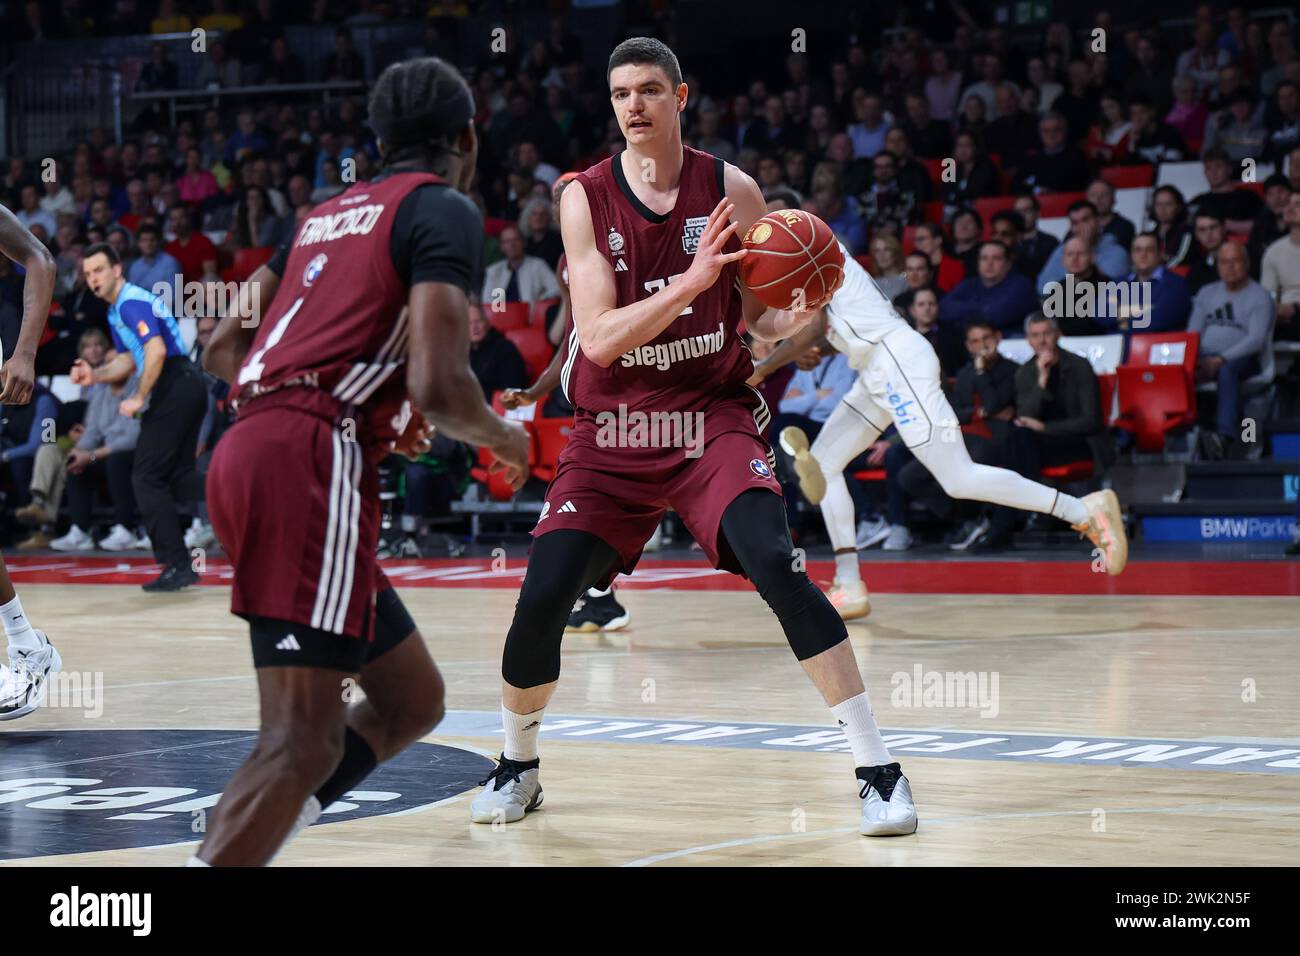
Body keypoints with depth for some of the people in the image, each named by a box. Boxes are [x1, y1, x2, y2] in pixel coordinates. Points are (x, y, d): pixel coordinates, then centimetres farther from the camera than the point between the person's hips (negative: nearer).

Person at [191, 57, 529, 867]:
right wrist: (507, 441, 8)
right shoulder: (445, 211, 0)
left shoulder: (332, 213, 25)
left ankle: (239, 845, 6)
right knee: (305, 738, -16)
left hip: (252, 447, 9)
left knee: (413, 699, 15)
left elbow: (223, 351, 29)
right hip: (311, 463, -9)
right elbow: (440, 387, -13)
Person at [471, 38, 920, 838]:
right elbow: (598, 337, -13)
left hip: (715, 417, -1)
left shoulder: (731, 189, -4)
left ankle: (878, 769, -19)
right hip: (613, 432, 1)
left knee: (775, 565, -24)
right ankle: (518, 765, 22)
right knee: (542, 600, -8)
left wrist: (797, 316, -21)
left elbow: (763, 314, 3)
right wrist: (690, 282, -26)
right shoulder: (586, 199, -5)